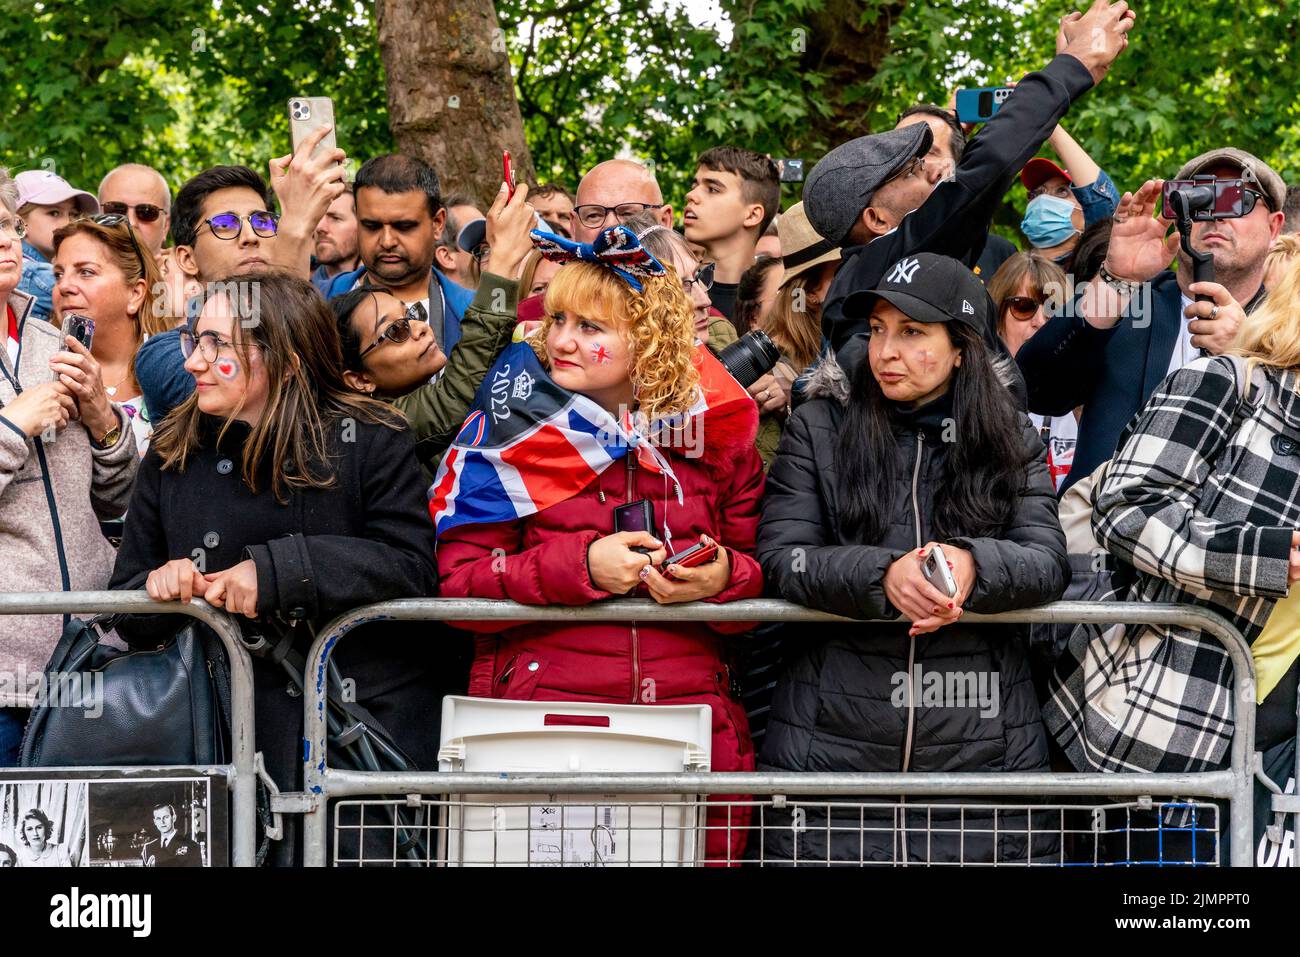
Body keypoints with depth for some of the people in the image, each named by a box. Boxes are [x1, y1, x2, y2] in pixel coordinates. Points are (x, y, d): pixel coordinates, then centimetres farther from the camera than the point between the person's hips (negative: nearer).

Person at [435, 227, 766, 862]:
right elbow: (458, 583, -2)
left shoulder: (714, 435, 9)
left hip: (692, 733, 2)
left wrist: (724, 577, -9)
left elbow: (768, 581, 14)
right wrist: (580, 565, -14)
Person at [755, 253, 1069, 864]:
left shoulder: (1013, 443, 10)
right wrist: (882, 576, -22)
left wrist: (975, 566, -24)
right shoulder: (819, 429, 7)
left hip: (979, 744, 0)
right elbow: (779, 557, -4)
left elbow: (1049, 562, -2)